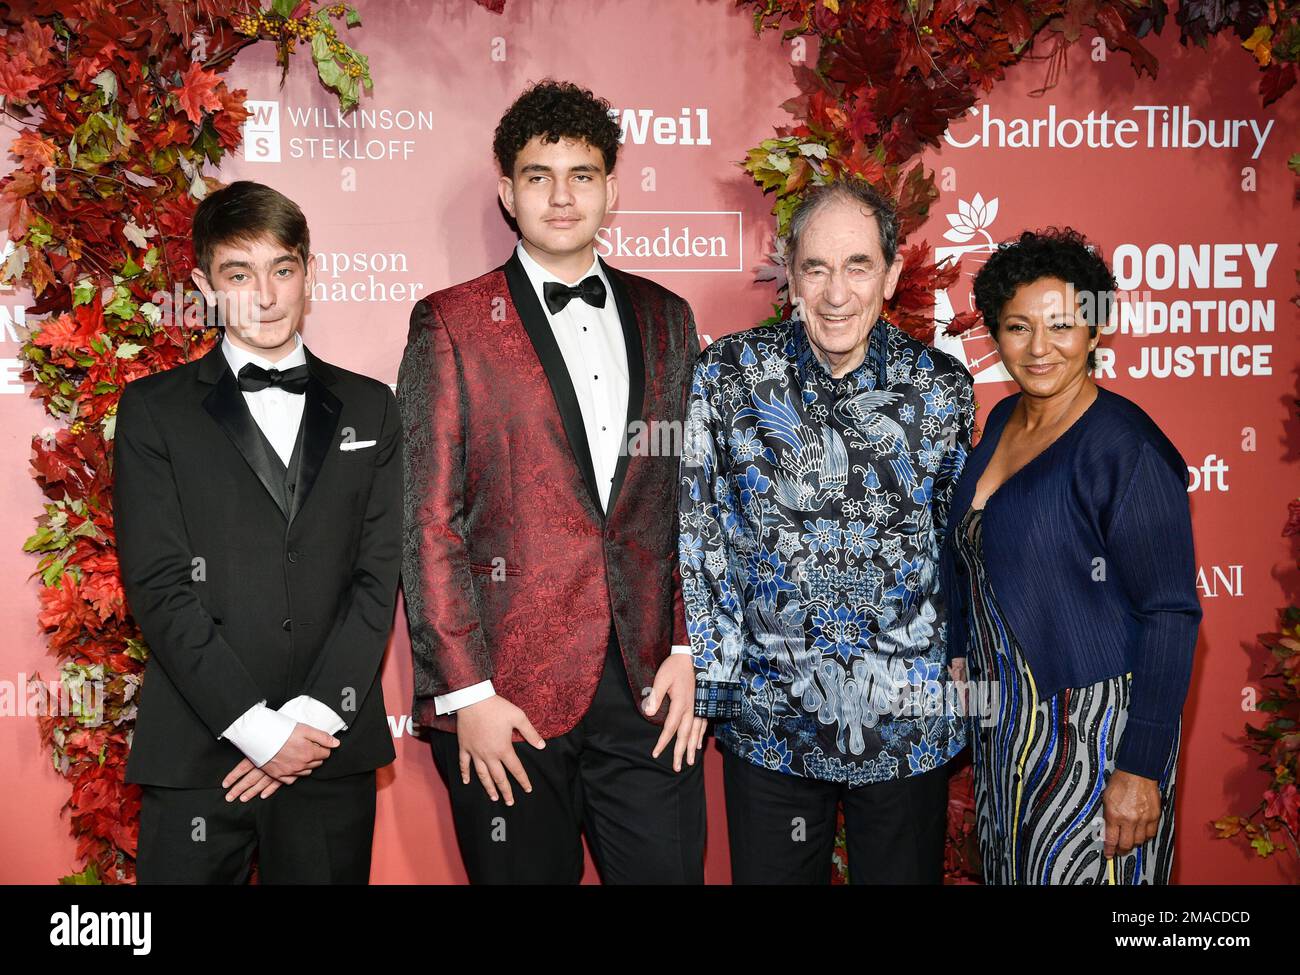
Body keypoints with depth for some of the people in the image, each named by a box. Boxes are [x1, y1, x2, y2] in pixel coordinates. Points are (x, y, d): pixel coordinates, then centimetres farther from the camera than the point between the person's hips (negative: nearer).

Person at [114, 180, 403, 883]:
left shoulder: (368, 409, 10)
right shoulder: (154, 409, 4)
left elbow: (378, 574, 3)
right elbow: (157, 586, -4)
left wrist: (314, 715, -9)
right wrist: (257, 727, -11)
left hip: (334, 750, 2)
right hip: (197, 757, -1)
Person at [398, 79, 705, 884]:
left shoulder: (666, 320, 11)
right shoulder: (451, 325, 0)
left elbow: (692, 500, 12)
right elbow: (427, 521, -4)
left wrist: (687, 649, 3)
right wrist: (465, 692, -10)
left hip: (648, 691, 3)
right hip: (508, 697, -3)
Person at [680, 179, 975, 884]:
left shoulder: (941, 387, -3)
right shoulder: (727, 374, -7)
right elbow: (696, 533, -2)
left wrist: (964, 674, 7)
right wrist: (710, 674, -4)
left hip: (909, 720, 1)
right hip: (766, 716, 0)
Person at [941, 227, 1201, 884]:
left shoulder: (1125, 446, -18)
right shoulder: (1004, 421, 6)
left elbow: (1170, 615, -19)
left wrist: (1141, 769, -21)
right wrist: (963, 654, 16)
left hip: (1093, 727, -8)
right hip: (1003, 719, 8)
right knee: (1010, 871, 19)